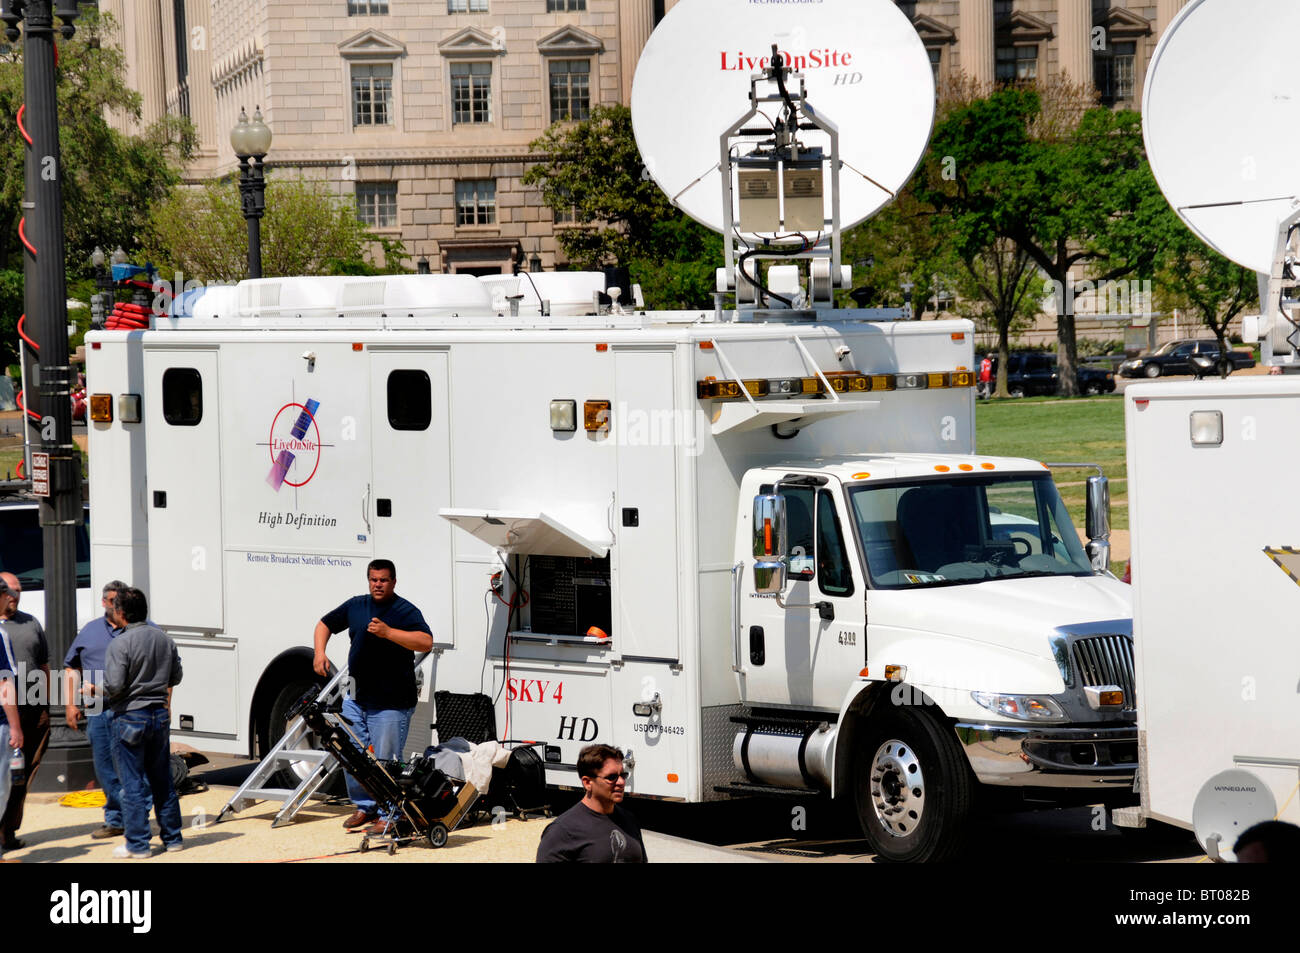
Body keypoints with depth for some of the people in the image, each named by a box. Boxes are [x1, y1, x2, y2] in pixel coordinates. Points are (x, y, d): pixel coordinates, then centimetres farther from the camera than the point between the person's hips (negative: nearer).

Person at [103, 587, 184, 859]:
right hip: (160, 714, 6)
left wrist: (97, 689, 0)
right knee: (162, 780, 15)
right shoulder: (164, 639, 4)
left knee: (133, 783, 0)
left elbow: (114, 685, -20)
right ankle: (172, 838, 19)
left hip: (130, 718, -6)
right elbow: (175, 678, 12)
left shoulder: (120, 643, -16)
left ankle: (137, 844, 2)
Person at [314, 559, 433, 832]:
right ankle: (364, 807, 25)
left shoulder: (405, 611, -8)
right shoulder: (356, 606, 10)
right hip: (356, 697, 6)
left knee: (385, 761, -4)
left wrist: (388, 632, -29)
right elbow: (325, 624, 22)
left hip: (390, 704, -6)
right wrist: (319, 653, 4)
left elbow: (426, 642, -22)